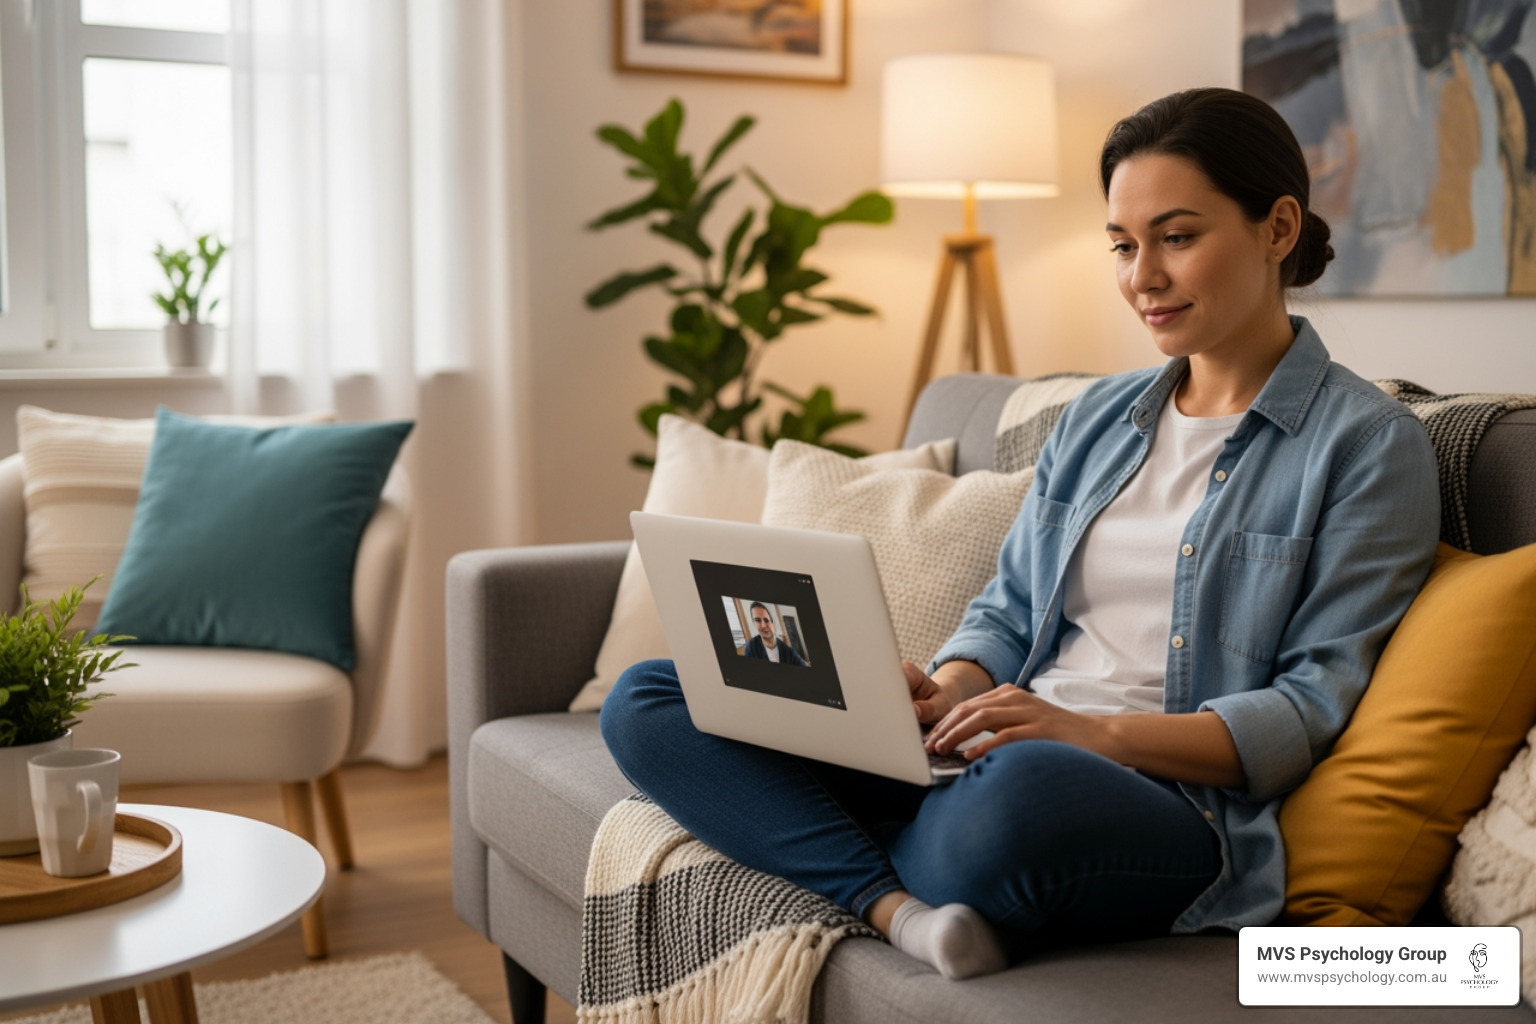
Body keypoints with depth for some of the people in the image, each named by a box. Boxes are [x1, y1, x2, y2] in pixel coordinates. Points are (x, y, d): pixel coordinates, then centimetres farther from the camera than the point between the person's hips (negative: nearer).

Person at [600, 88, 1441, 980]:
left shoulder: (1369, 445, -1)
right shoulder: (1097, 417, 19)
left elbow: (1314, 708, -8)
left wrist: (1095, 732, -20)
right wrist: (948, 694, -6)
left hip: (1174, 808, -6)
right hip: (986, 759, 7)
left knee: (1023, 786, -44)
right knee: (646, 702, -5)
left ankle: (865, 870, -10)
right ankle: (900, 911, -24)